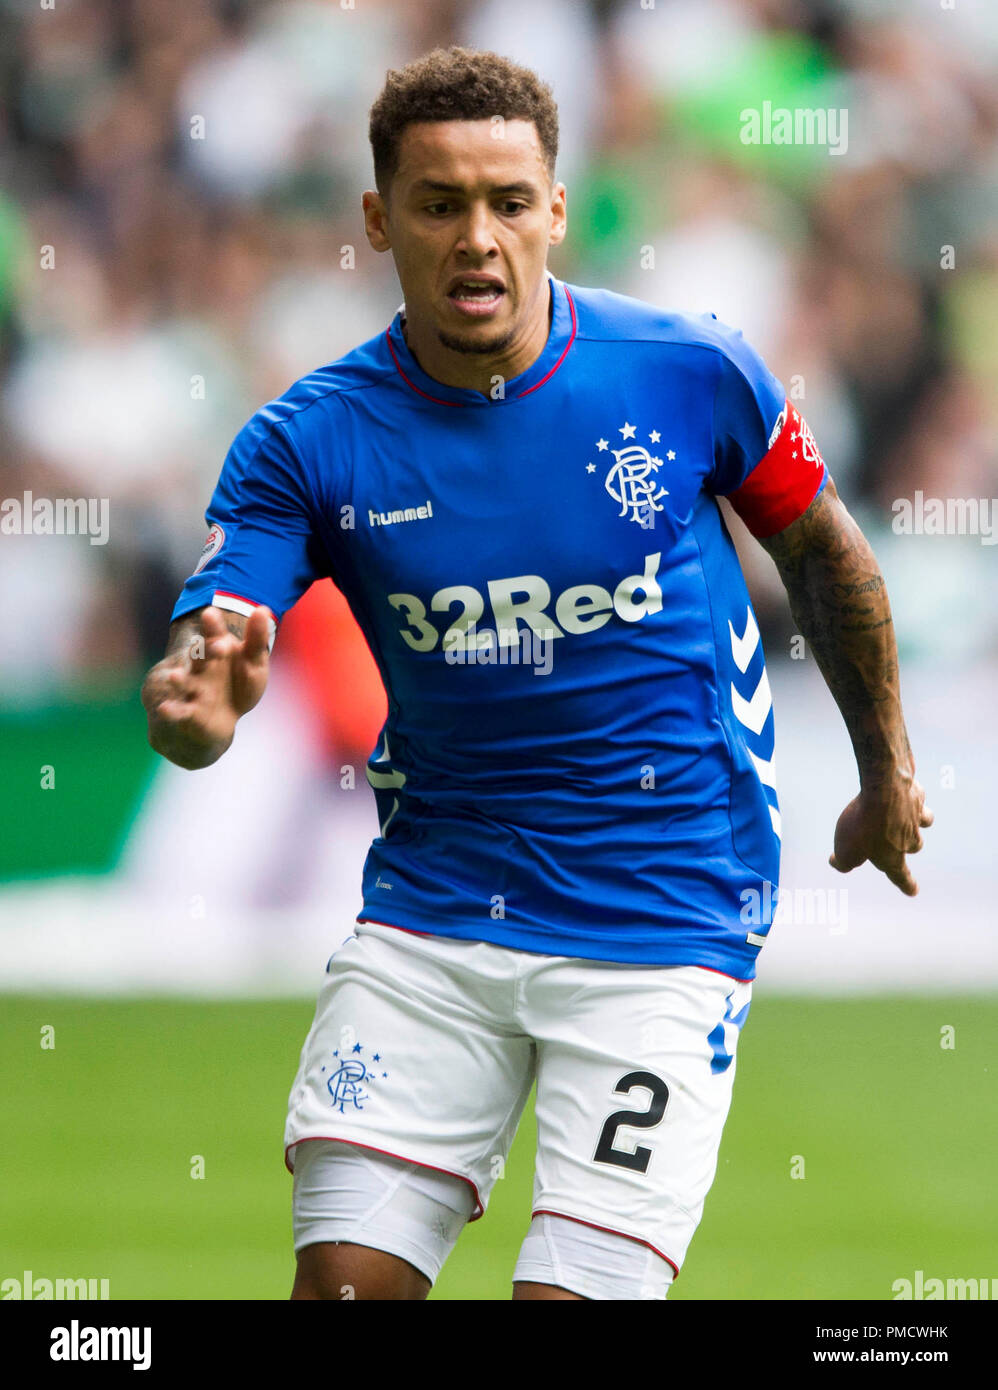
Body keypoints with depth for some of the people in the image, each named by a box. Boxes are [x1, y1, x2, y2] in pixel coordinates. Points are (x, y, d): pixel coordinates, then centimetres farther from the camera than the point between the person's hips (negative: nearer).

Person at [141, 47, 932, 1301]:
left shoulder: (693, 375, -8)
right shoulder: (310, 443, -6)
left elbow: (821, 551, 10)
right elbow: (196, 674, -15)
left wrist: (888, 772, 21)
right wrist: (192, 705, -40)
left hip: (662, 925, -2)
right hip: (433, 908, 2)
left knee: (575, 1290, -11)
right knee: (344, 1279, -5)